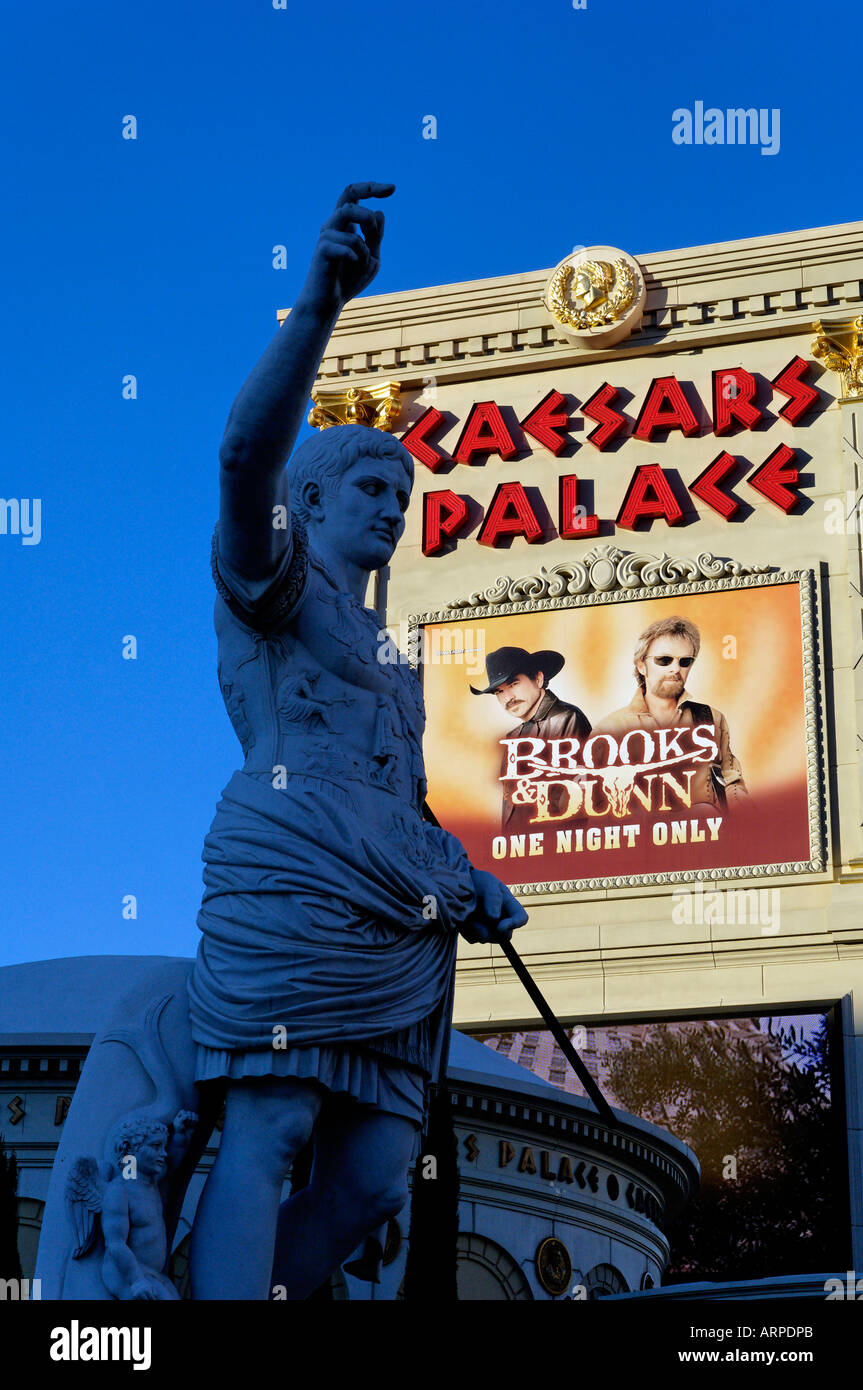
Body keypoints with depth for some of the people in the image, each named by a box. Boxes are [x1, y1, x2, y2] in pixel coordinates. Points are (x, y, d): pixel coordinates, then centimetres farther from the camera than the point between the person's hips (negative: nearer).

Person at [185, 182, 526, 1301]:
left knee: (372, 1183, -3)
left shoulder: (388, 664, 35)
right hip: (293, 889, -8)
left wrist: (474, 885, 20)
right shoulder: (272, 580, 13)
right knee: (266, 1130, -21)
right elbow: (251, 452, -8)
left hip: (399, 932, 8)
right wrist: (320, 304, -22)